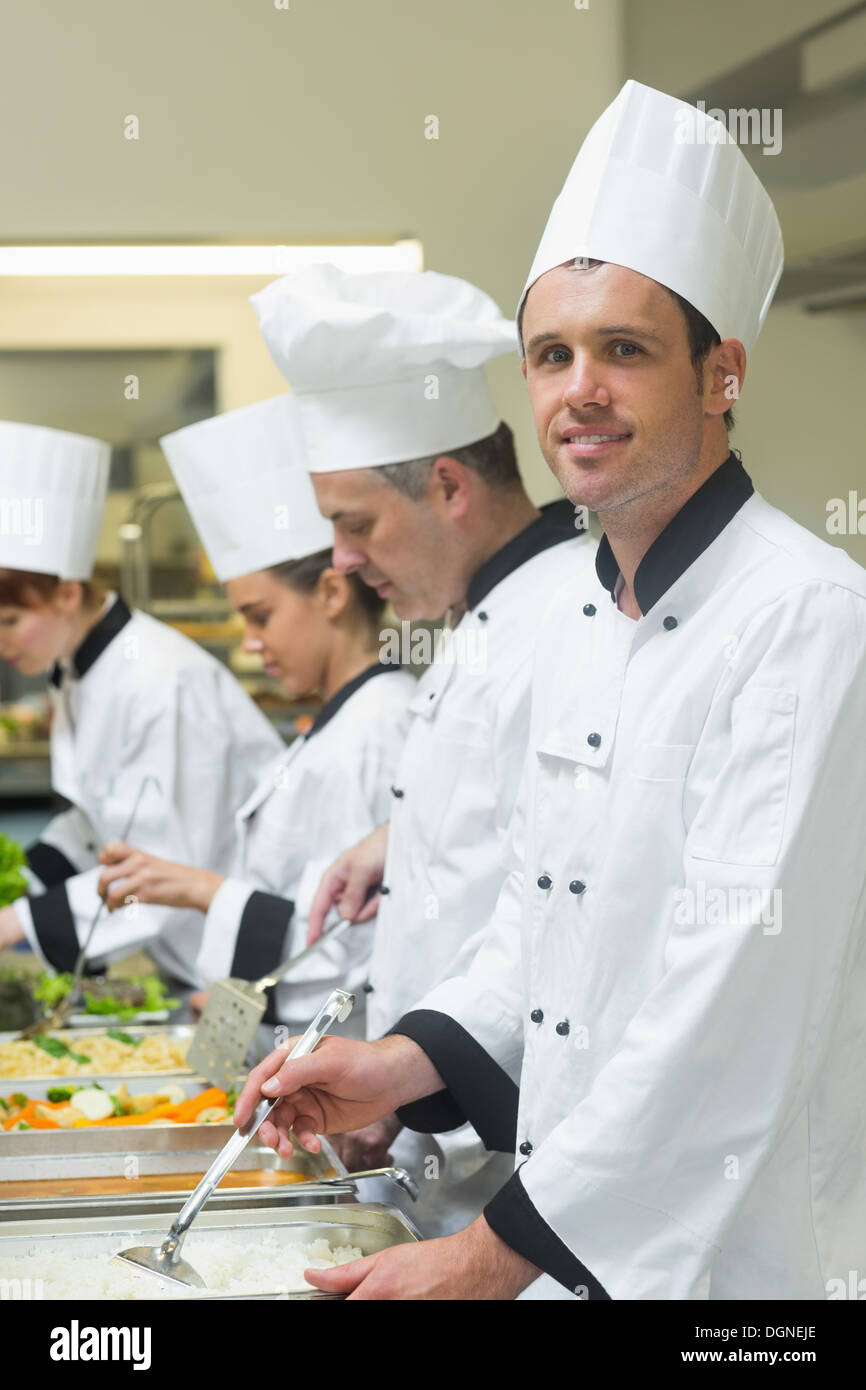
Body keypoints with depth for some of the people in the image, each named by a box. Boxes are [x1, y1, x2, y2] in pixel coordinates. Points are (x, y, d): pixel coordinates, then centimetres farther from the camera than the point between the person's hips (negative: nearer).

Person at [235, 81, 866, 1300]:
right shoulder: (571, 627, 8)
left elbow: (739, 1002, -24)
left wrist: (497, 1251, -21)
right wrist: (408, 1063, -1)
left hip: (742, 1248, -7)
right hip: (559, 1240, 8)